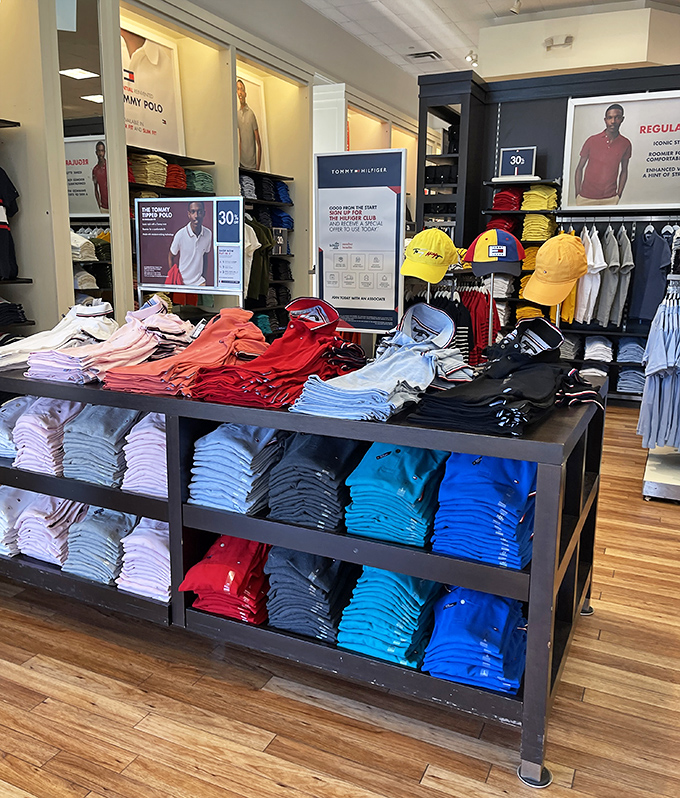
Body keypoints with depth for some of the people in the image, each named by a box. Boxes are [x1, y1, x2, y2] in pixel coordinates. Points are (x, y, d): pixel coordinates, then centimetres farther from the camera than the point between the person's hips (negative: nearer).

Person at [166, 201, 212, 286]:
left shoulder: (208, 234, -6)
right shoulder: (180, 235, -16)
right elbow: (170, 257, -3)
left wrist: (203, 275, 11)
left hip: (199, 282, 3)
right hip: (181, 282, -3)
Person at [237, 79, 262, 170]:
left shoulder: (251, 114, -10)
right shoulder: (238, 115, 5)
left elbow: (259, 144, -8)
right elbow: (240, 140, 12)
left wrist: (258, 166, -11)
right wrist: (239, 162, 10)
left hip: (252, 165, -5)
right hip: (242, 163, 5)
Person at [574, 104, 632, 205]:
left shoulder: (626, 144, 1)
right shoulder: (592, 141, -4)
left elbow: (624, 171, 11)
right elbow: (580, 168, 1)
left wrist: (619, 195, 6)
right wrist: (577, 195, -4)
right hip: (586, 198, -1)